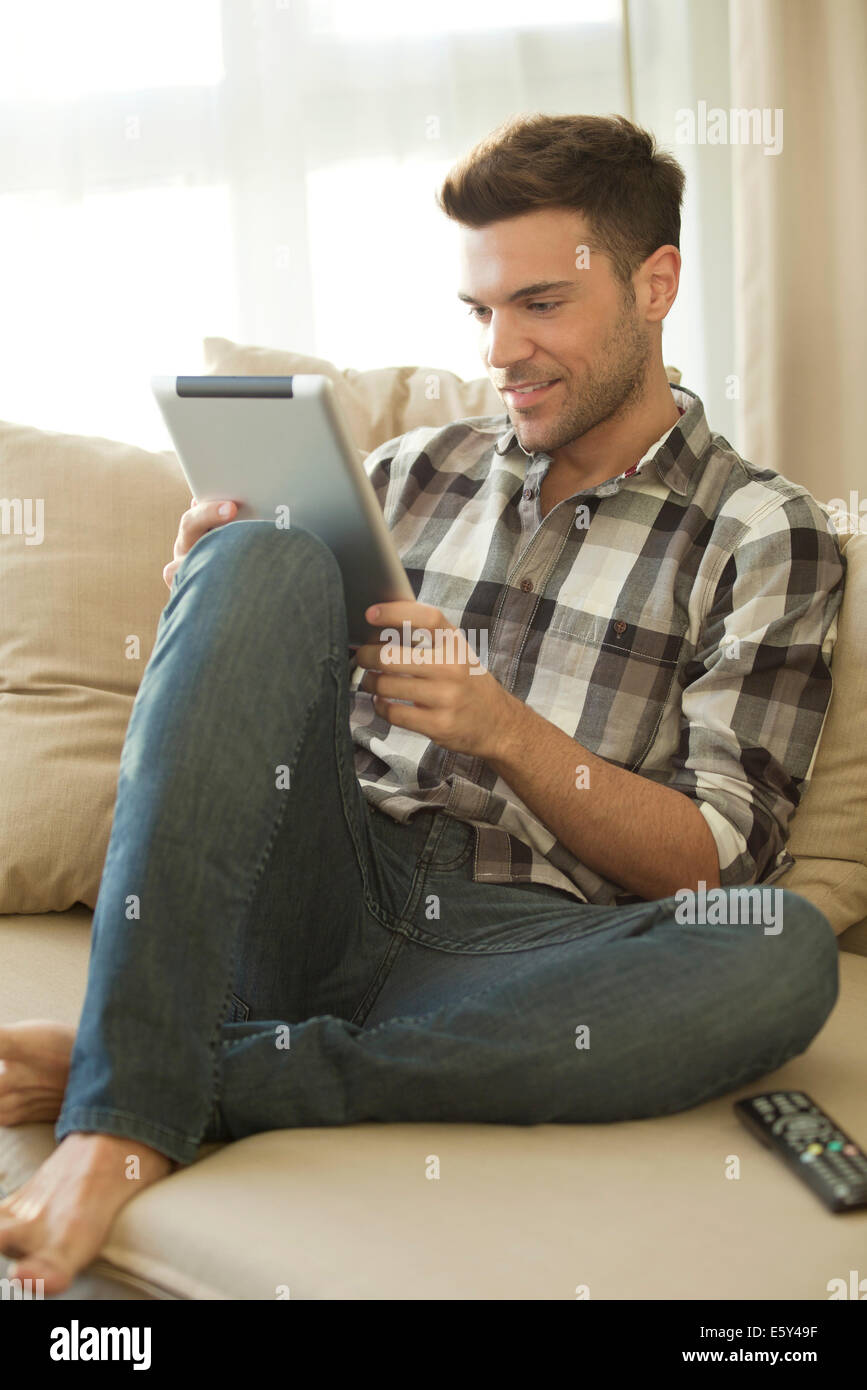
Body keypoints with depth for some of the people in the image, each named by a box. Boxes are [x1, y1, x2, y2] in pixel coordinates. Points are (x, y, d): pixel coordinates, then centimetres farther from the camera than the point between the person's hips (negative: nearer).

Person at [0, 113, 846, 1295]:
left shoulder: (764, 536, 7)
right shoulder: (417, 472, 17)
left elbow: (715, 864, -1)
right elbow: (268, 717, 19)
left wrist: (501, 725, -14)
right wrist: (215, 621, -3)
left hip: (523, 952, -2)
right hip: (325, 901, 3)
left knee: (787, 951, -33)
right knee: (262, 563, -20)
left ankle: (208, 1083, -27)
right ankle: (125, 1113, -30)